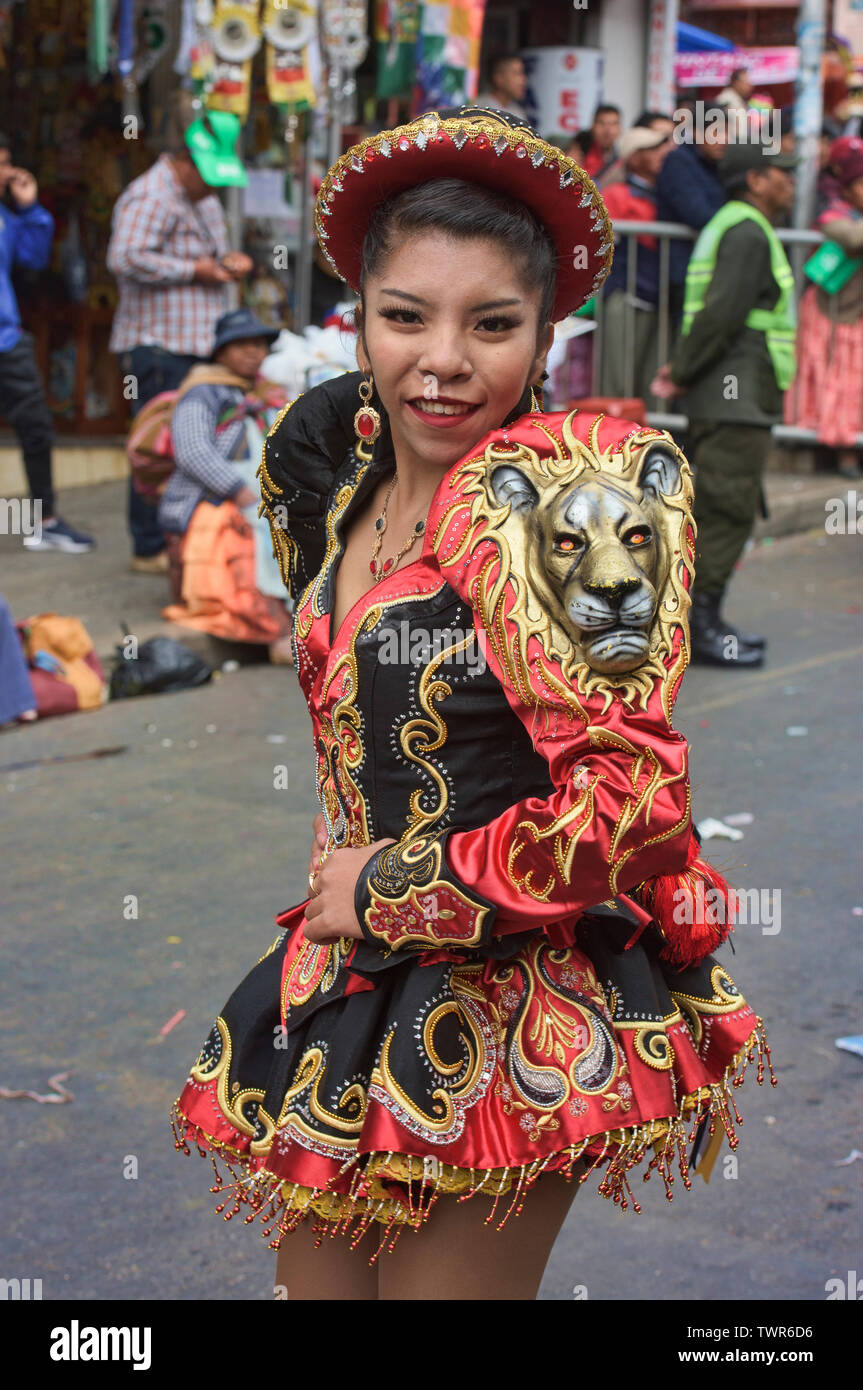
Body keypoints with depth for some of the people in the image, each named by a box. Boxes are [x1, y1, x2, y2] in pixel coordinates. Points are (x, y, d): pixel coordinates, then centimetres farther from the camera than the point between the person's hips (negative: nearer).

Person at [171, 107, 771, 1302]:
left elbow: (626, 801, -24)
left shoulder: (553, 493, -18)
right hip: (345, 988, 7)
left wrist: (386, 892, -14)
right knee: (311, 1278, 15)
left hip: (503, 1014, -7)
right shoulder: (341, 465, 4)